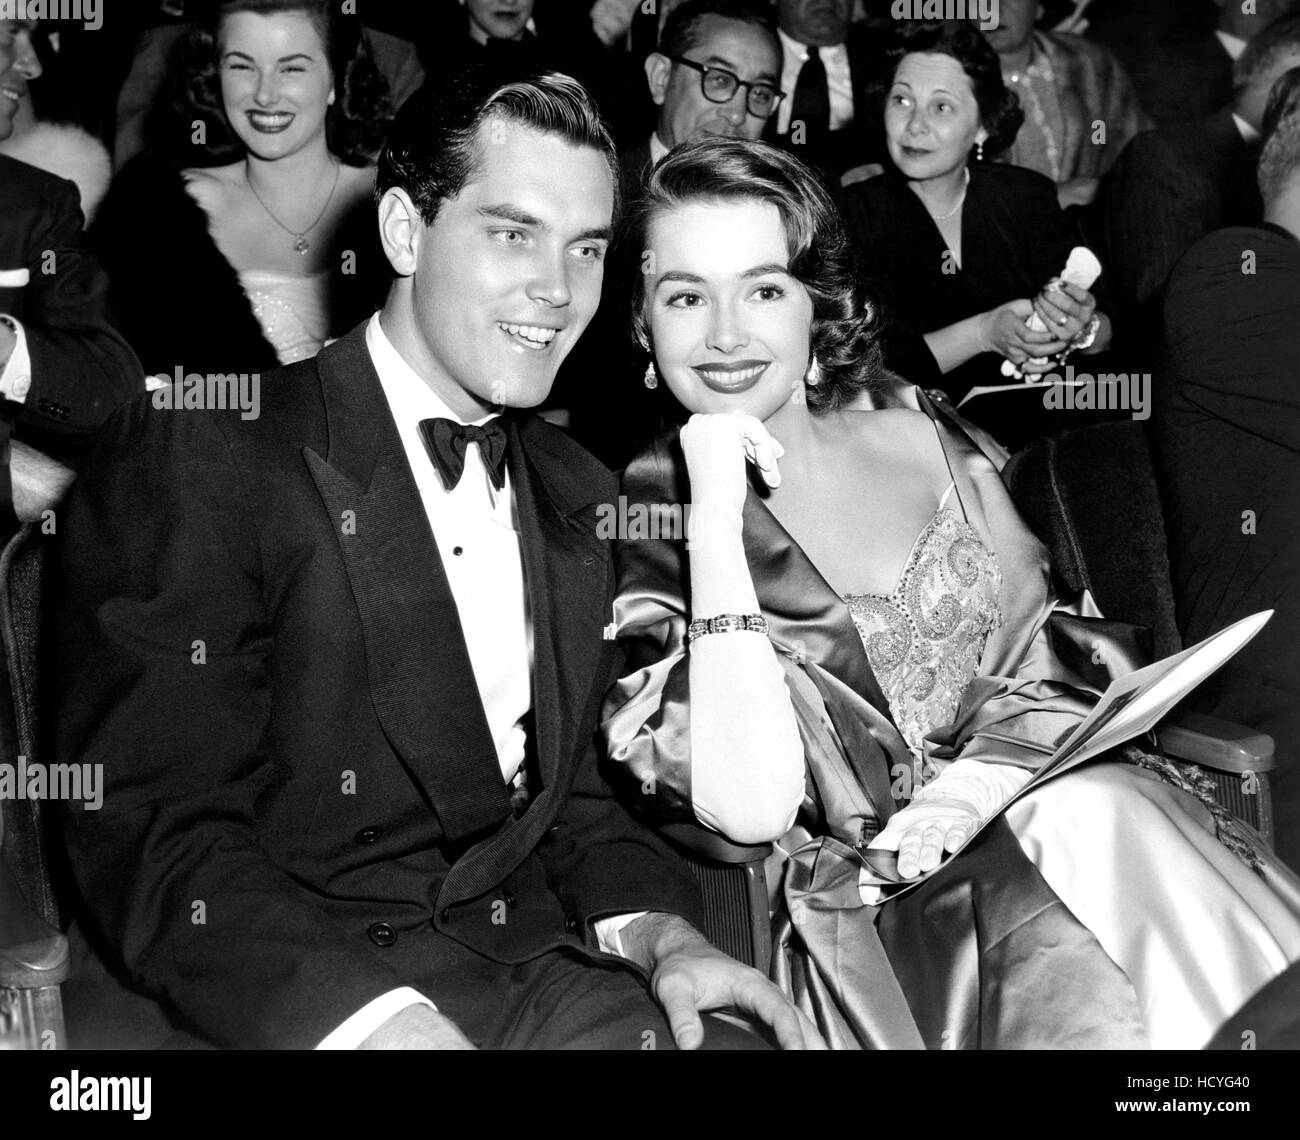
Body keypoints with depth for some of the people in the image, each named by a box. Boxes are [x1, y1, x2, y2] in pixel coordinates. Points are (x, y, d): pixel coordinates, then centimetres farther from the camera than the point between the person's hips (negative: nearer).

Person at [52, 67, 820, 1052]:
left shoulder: (573, 496, 15)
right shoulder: (194, 454, -6)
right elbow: (157, 837, -13)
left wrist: (659, 930, -3)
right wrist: (378, 1020, -26)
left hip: (534, 973, 5)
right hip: (278, 1004, -5)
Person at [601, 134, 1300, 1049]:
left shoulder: (914, 430, 9)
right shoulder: (637, 518, -4)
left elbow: (1059, 646, 8)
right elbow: (751, 808, -17)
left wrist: (983, 775, -13)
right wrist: (719, 512, -18)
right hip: (870, 912, -5)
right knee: (1109, 1010, -31)